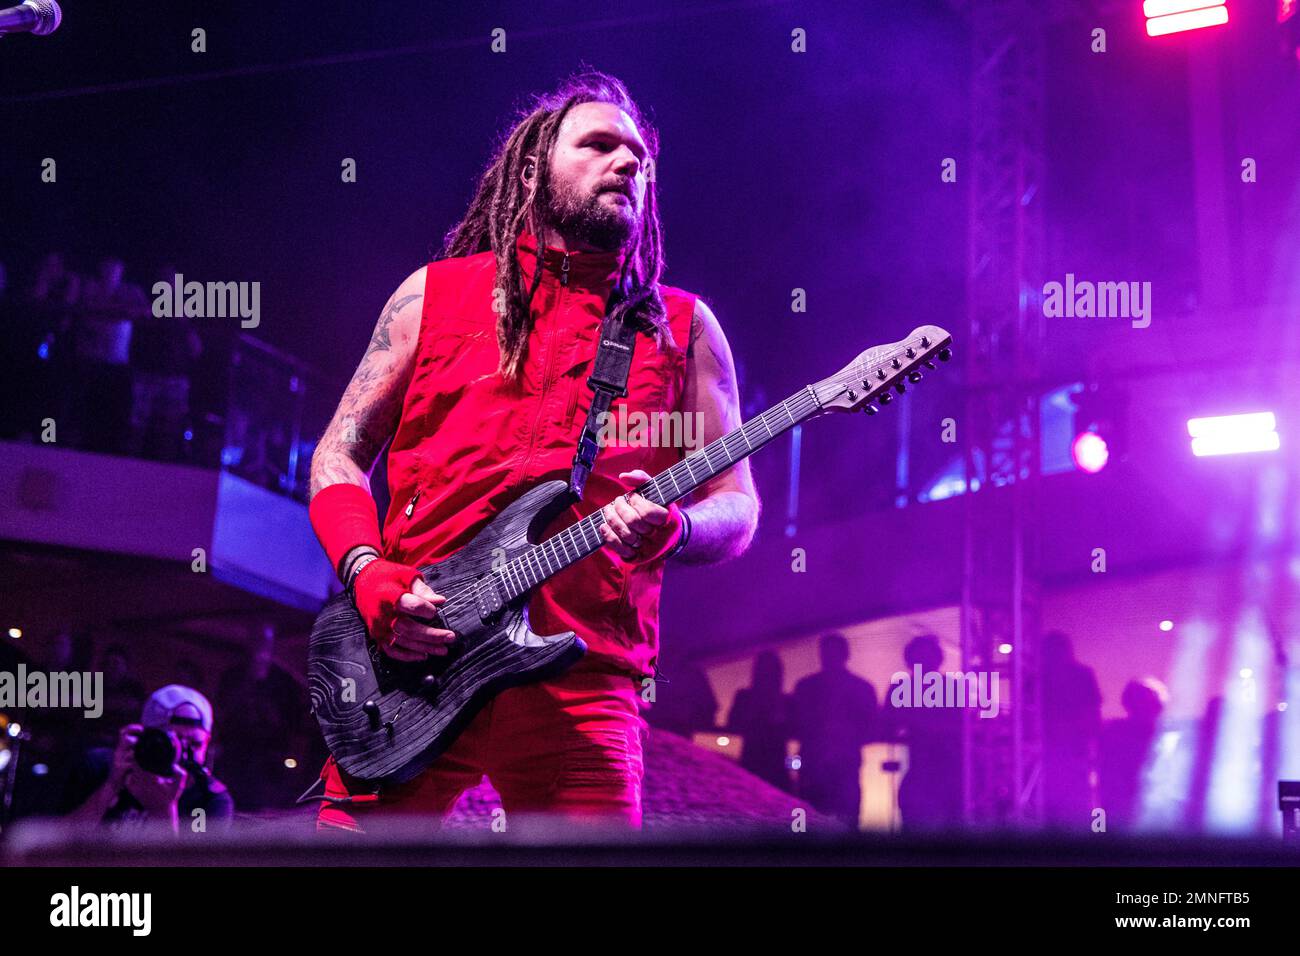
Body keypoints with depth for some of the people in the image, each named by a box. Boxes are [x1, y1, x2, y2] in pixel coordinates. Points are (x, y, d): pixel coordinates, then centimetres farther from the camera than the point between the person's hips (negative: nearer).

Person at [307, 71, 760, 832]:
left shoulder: (681, 327, 15)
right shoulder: (437, 292, 15)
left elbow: (736, 507, 11)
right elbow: (340, 455, 14)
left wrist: (670, 531, -13)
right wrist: (369, 575, -5)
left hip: (578, 682, 0)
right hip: (408, 663, 0)